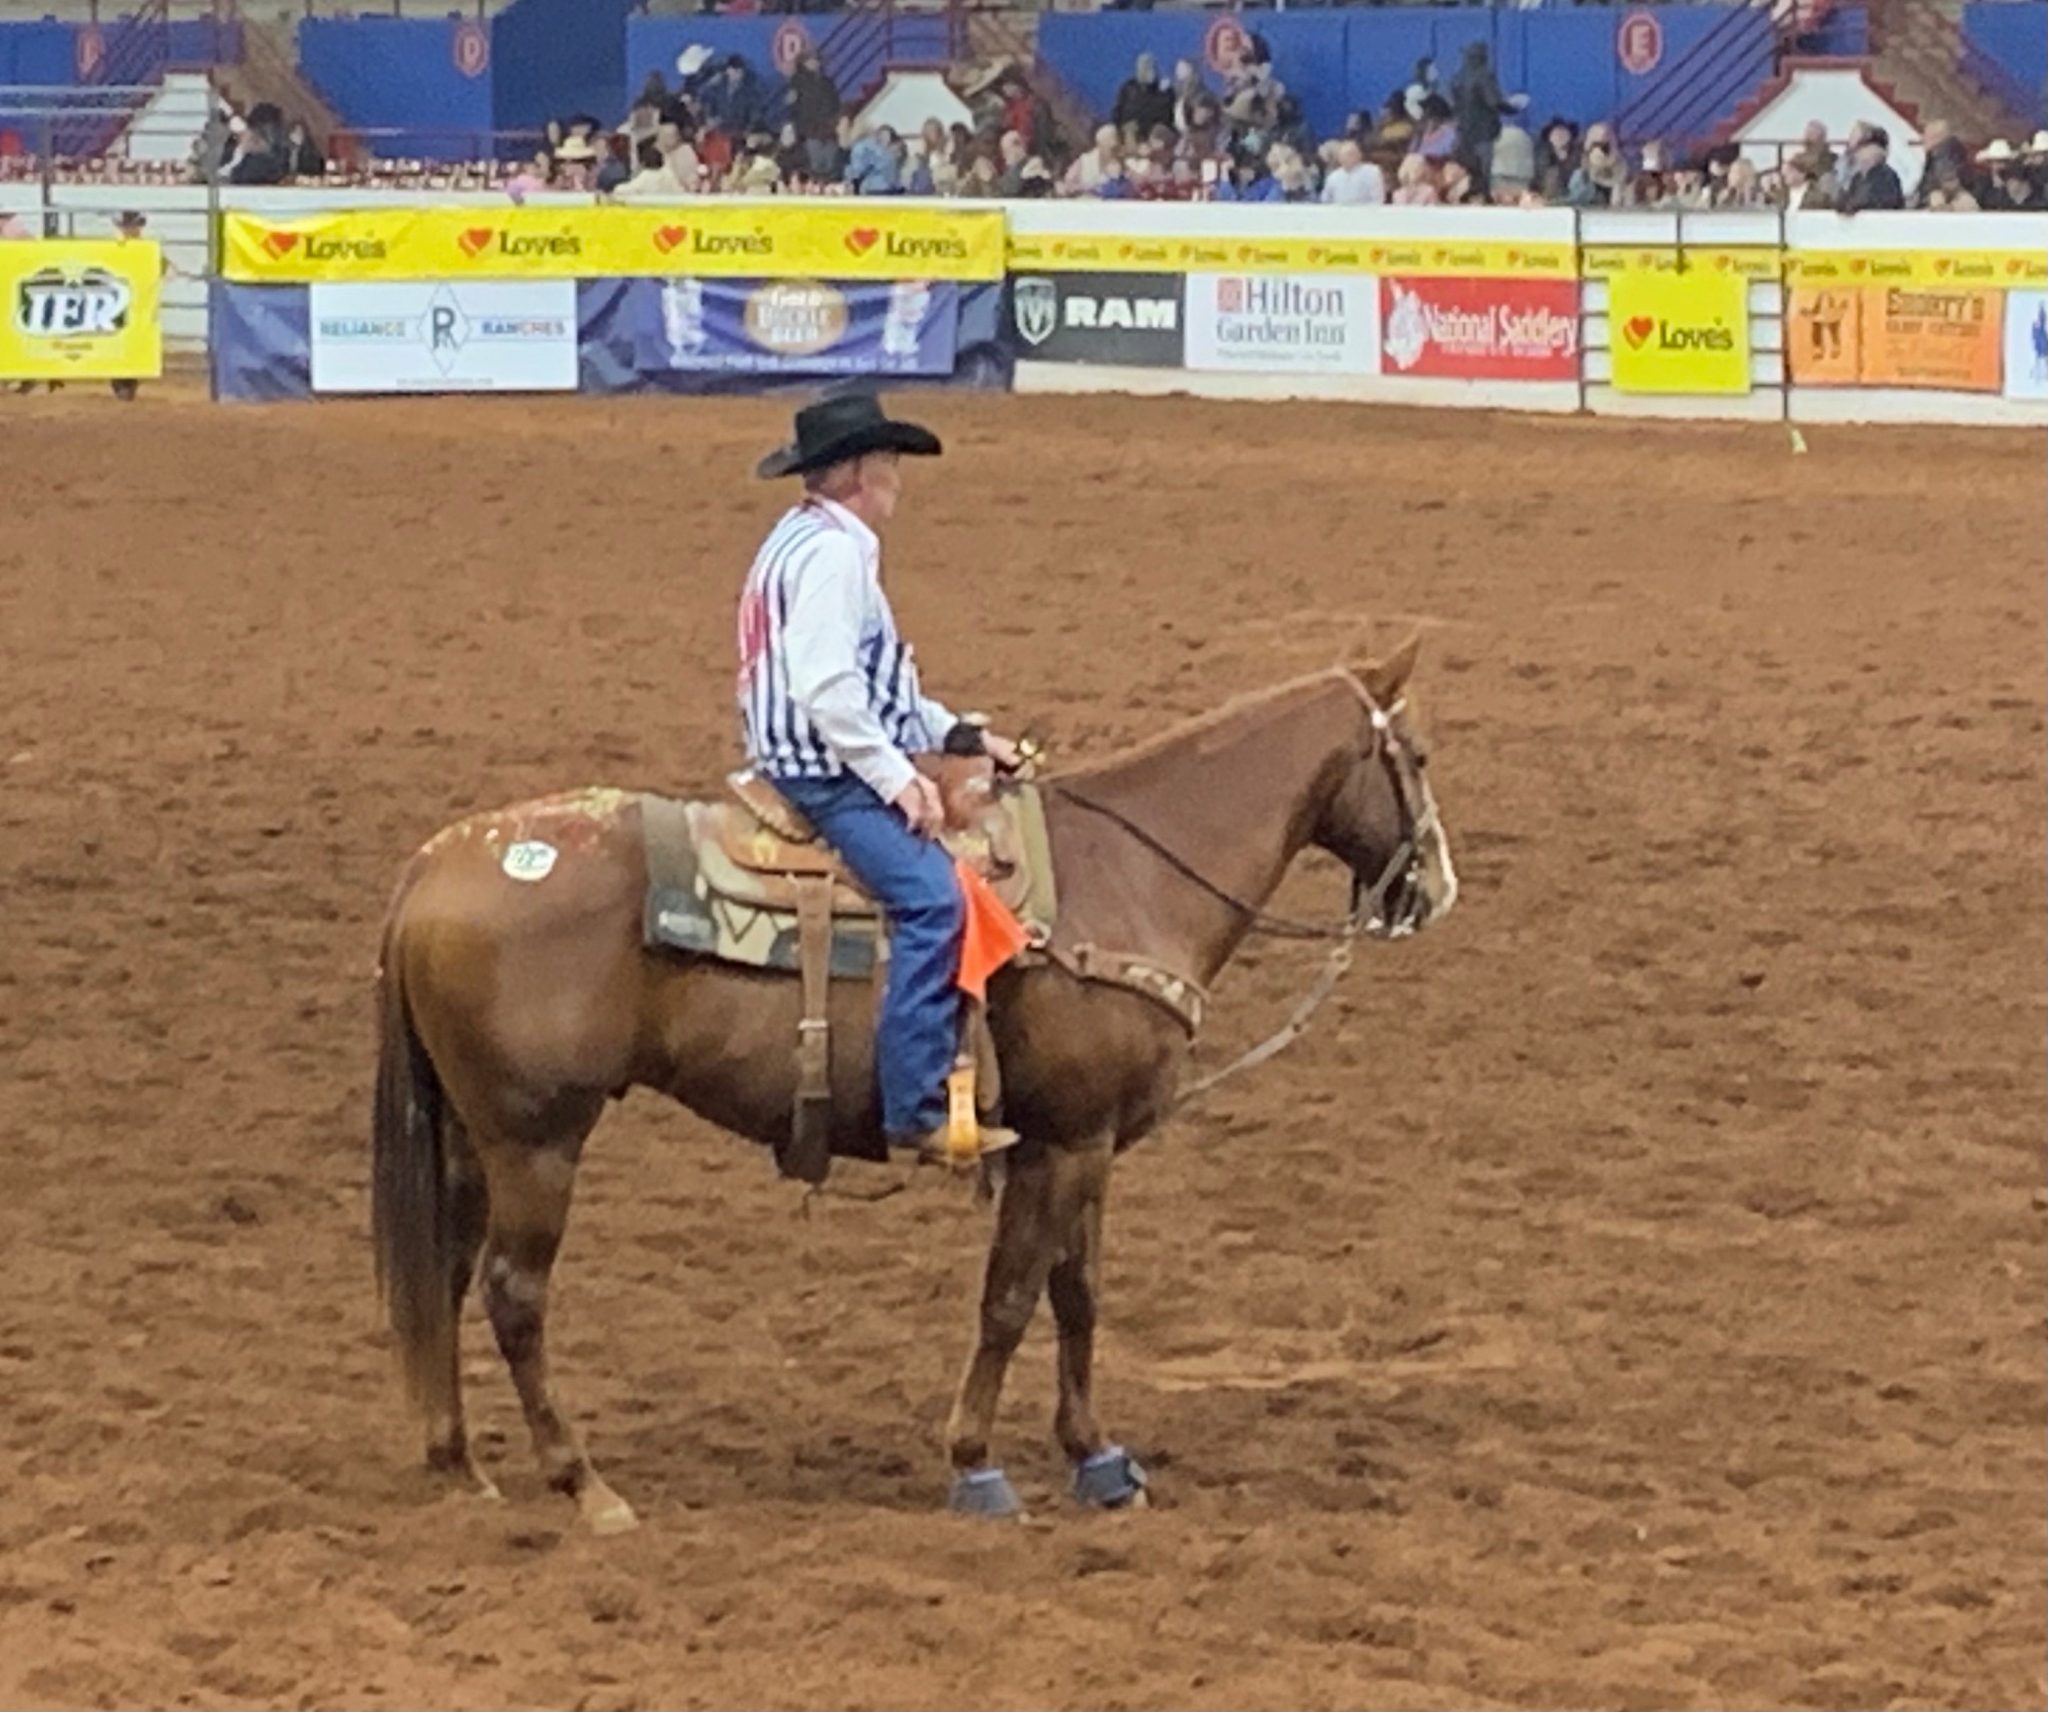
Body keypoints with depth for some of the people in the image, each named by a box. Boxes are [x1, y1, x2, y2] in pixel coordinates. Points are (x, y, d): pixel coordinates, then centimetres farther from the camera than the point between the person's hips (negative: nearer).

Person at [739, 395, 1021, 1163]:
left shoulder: (809, 544, 20)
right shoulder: (830, 553, -14)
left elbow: (875, 683, 26)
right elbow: (827, 689, -25)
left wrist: (962, 737, 18)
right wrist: (897, 775, -23)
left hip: (834, 771, 12)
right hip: (827, 775, -12)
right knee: (933, 897, -26)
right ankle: (918, 1108, -31)